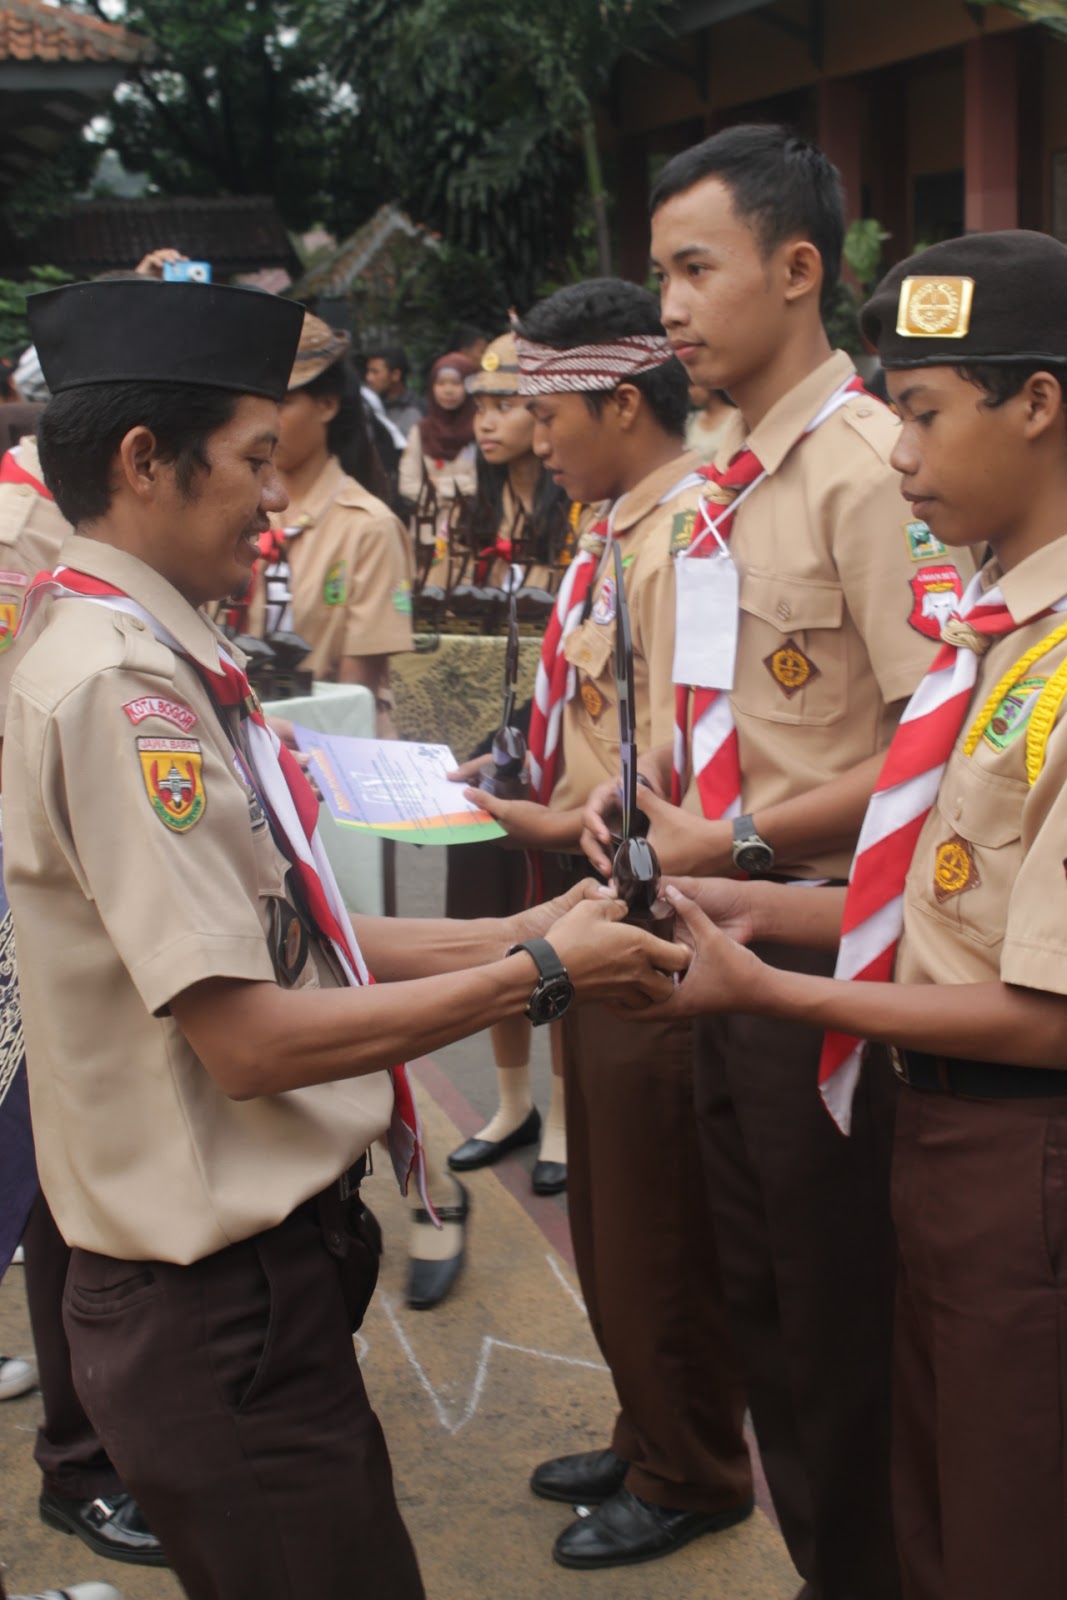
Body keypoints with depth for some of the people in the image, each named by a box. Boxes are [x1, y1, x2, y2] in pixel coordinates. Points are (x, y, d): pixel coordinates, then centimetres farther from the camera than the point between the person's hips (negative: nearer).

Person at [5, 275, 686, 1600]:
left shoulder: (153, 658, 7)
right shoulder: (120, 684, -22)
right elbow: (250, 1038, -23)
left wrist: (513, 933, 4)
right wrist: (536, 976, -14)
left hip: (249, 1268, 9)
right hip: (221, 1304, -9)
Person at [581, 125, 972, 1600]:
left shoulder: (866, 466, -18)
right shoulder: (733, 476, 9)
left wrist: (738, 841, -19)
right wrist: (655, 781, 3)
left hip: (823, 945, -9)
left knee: (838, 1323, 6)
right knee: (758, 1298, 20)